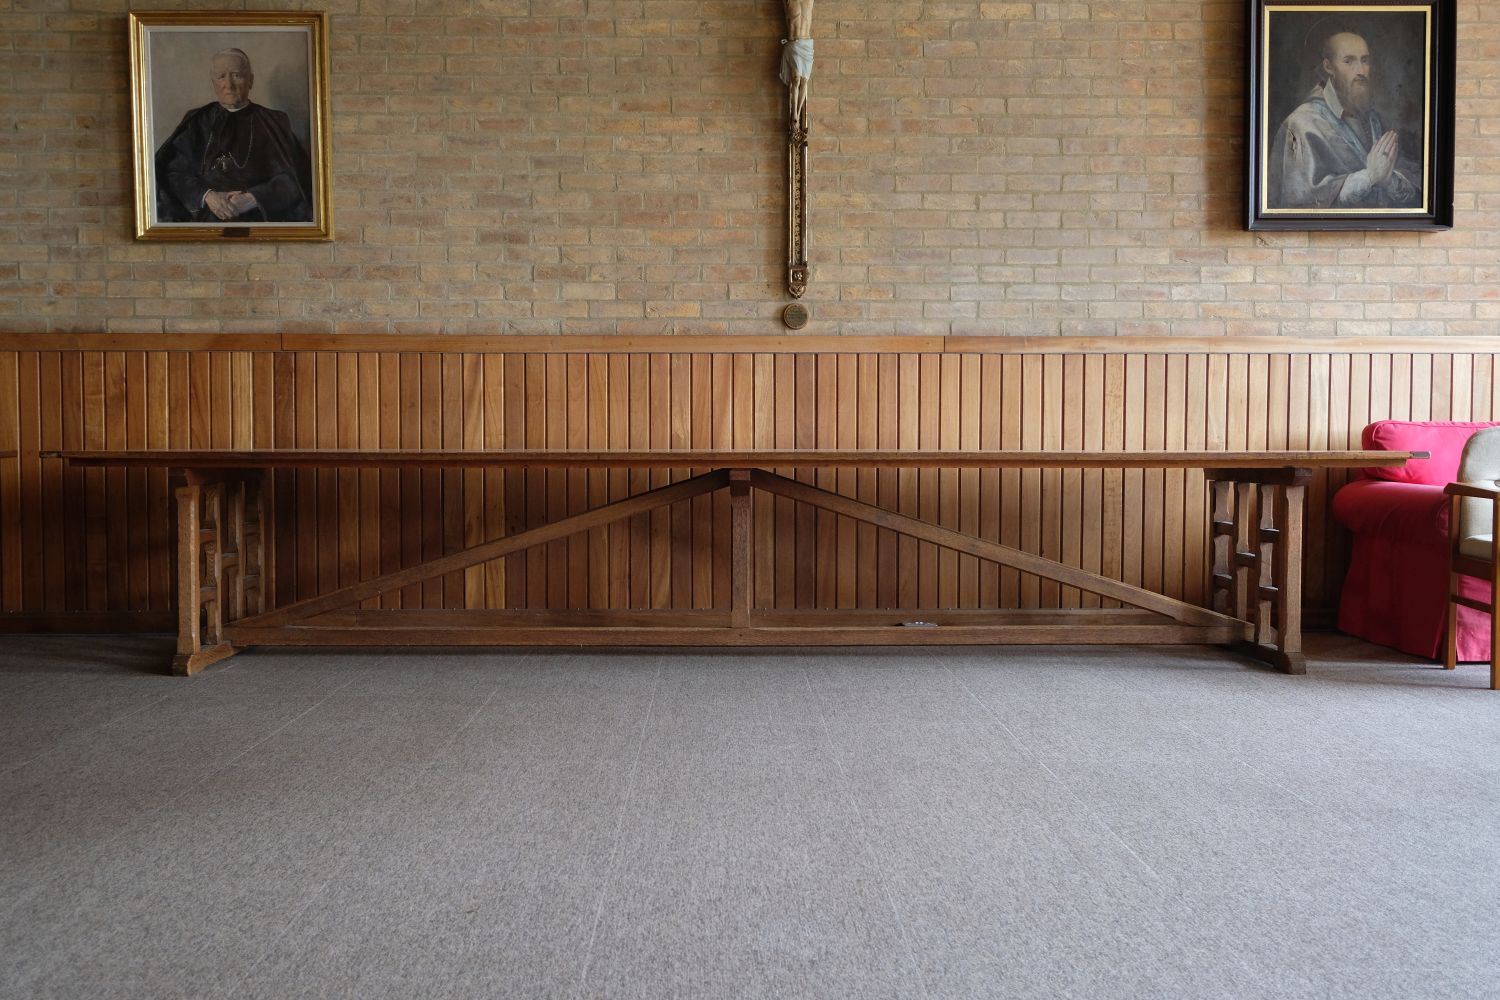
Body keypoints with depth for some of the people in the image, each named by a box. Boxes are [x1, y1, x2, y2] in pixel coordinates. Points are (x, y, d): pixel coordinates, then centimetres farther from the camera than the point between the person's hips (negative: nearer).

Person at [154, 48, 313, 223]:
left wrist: (253, 199, -13)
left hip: (258, 218, -1)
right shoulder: (198, 122, 15)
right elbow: (173, 172, 7)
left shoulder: (273, 123, 11)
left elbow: (291, 178, 2)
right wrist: (207, 196, -11)